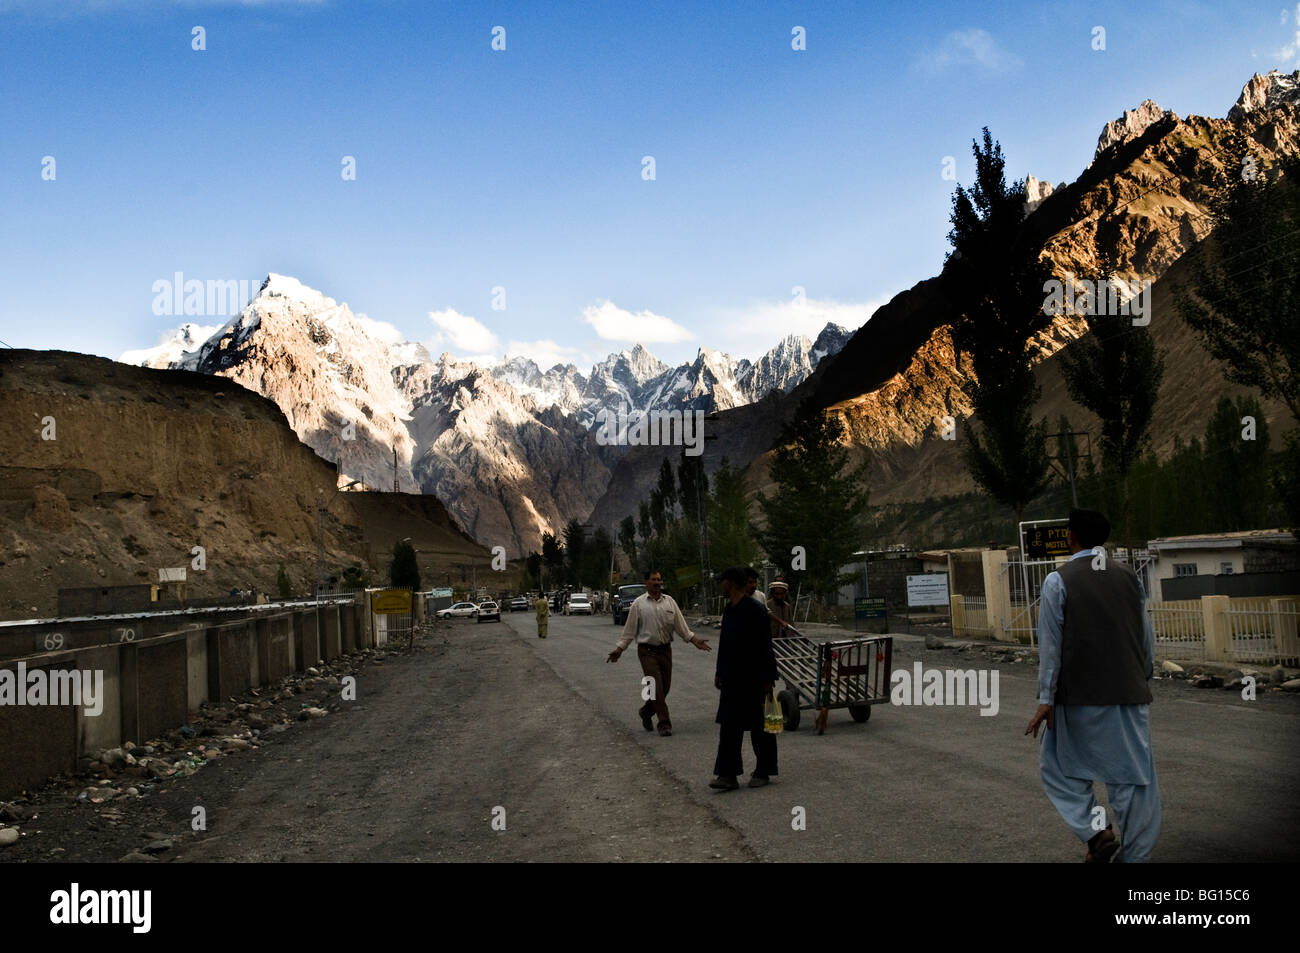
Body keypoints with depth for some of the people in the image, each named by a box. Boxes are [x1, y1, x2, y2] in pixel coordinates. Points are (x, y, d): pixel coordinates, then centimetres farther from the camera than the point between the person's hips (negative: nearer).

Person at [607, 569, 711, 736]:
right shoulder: (638, 604, -1)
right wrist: (619, 649, -2)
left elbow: (680, 625, 7)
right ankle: (664, 723, -1)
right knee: (657, 687, -9)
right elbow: (630, 629, 2)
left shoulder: (670, 602, 7)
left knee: (665, 686, 8)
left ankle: (645, 712, 32)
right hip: (647, 651, -4)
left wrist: (694, 639, -4)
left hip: (665, 649, 4)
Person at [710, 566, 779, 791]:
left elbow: (764, 646, -16)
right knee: (729, 726, 4)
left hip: (752, 679, -8)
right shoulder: (729, 610, 10)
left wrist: (767, 678, -17)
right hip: (732, 679, 8)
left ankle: (763, 772, 18)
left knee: (759, 727, 5)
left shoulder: (754, 609, -15)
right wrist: (720, 673, 19)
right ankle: (728, 775, 5)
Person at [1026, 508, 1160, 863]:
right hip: (1129, 693, 3)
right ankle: (1134, 855, 8)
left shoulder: (1058, 581, -5)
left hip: (1078, 697, -3)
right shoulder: (1129, 576, 7)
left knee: (1060, 767, 13)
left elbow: (1051, 644, -8)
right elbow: (1147, 638, 11)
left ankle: (1095, 830, -3)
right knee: (1134, 777, 7)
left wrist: (1046, 699, -6)